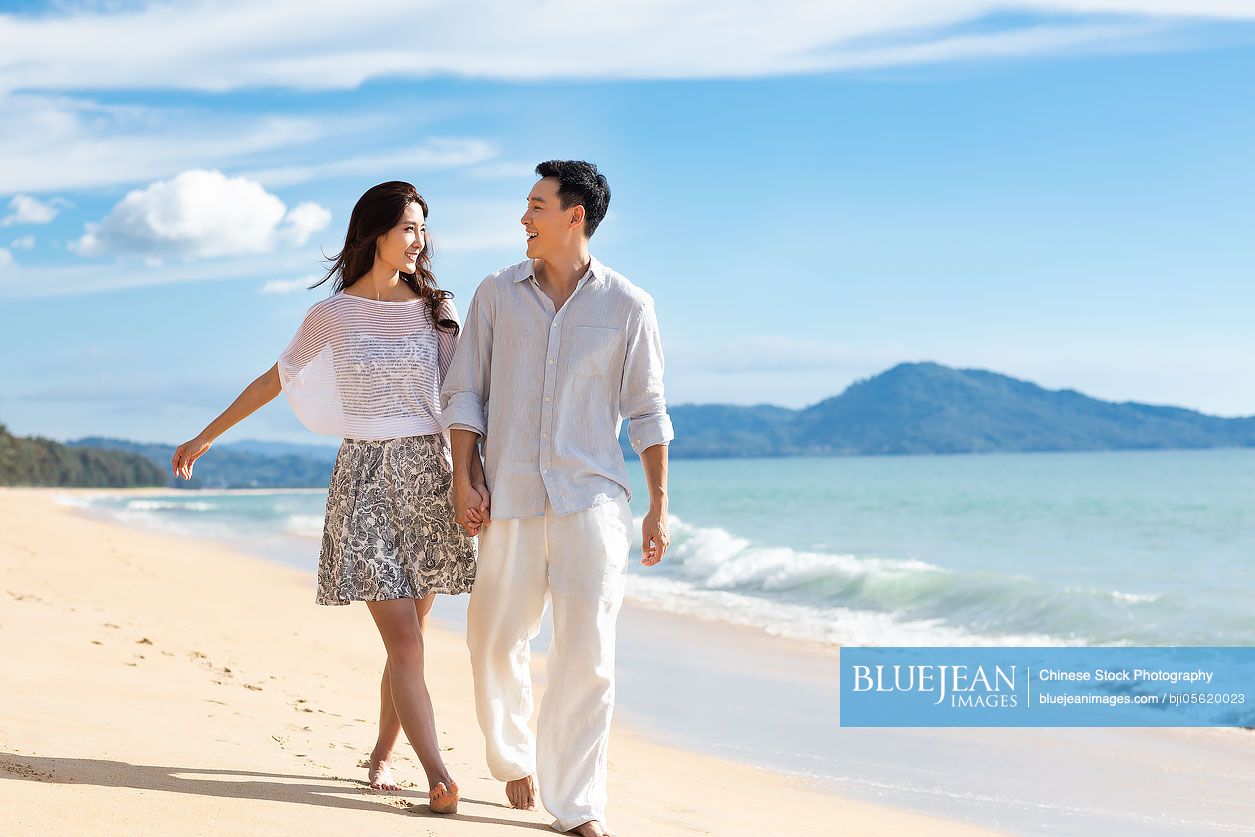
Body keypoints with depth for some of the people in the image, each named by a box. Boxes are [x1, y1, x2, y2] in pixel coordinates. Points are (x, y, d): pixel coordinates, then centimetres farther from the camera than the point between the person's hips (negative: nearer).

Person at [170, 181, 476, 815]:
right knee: (404, 642, -11)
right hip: (366, 480, -2)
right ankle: (440, 778, -15)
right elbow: (277, 379, 15)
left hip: (429, 476, 2)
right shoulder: (332, 316, 3)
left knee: (410, 638, 5)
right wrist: (205, 436, 21)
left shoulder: (437, 307, 7)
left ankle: (382, 754, 22)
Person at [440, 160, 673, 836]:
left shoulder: (628, 306, 4)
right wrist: (465, 479, -2)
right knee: (496, 643, 8)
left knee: (587, 653, -7)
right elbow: (463, 392, 9)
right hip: (511, 500, 2)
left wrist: (659, 508, 4)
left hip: (592, 500, -2)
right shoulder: (497, 294, 8)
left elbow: (647, 413, 7)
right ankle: (513, 760, 34)